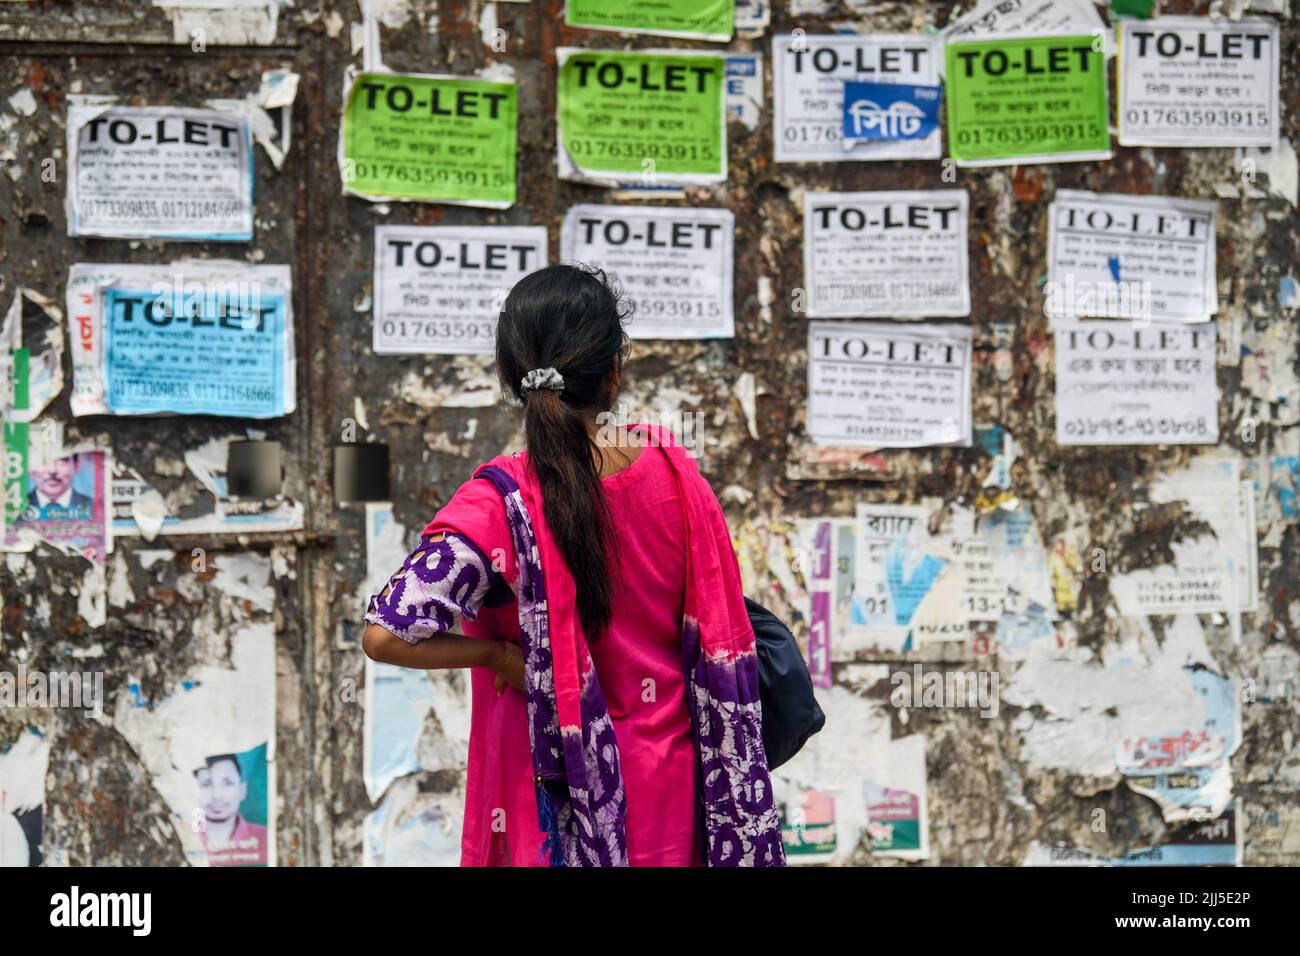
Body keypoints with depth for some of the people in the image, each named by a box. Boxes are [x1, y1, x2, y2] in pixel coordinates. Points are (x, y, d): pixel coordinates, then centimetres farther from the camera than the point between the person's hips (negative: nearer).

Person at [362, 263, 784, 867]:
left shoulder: (501, 503, -19)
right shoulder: (674, 474, -6)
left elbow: (386, 635, -28)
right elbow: (720, 642, 2)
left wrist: (500, 654, -13)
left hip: (558, 796, -3)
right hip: (666, 783, 3)